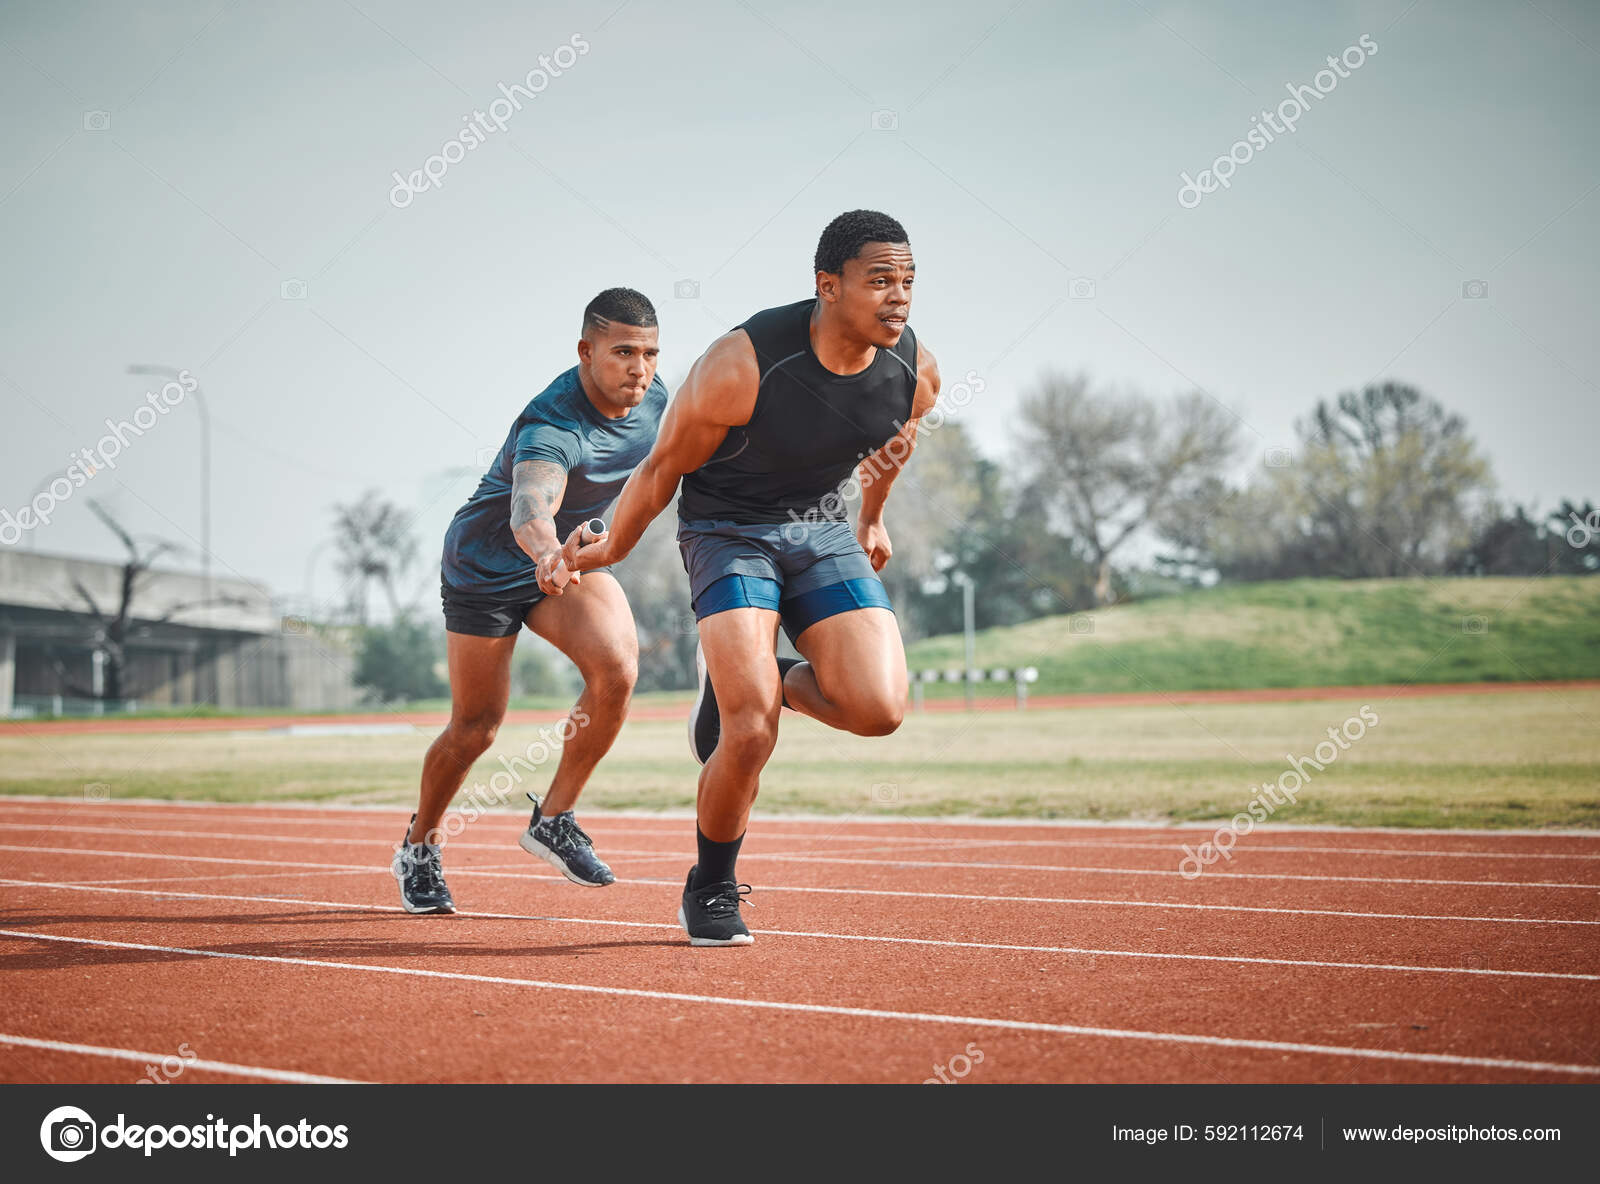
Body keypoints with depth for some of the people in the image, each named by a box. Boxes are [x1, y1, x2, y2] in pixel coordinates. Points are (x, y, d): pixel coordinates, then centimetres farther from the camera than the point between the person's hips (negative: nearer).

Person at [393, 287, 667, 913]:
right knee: (477, 726, 1)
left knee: (617, 669, -21)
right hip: (486, 567, -6)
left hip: (568, 554, 6)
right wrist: (546, 552, -77)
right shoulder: (551, 425, -34)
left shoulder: (653, 394, -10)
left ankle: (553, 819, -4)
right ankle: (419, 848, 28)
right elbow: (529, 507, -55)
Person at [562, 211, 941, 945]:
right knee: (753, 733, -19)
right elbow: (664, 466, -10)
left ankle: (768, 678, 16)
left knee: (879, 709, -17)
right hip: (727, 531, -4)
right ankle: (710, 892, 8)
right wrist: (610, 550, 4)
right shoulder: (741, 366, -27)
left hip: (821, 529, 5)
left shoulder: (916, 373, -12)